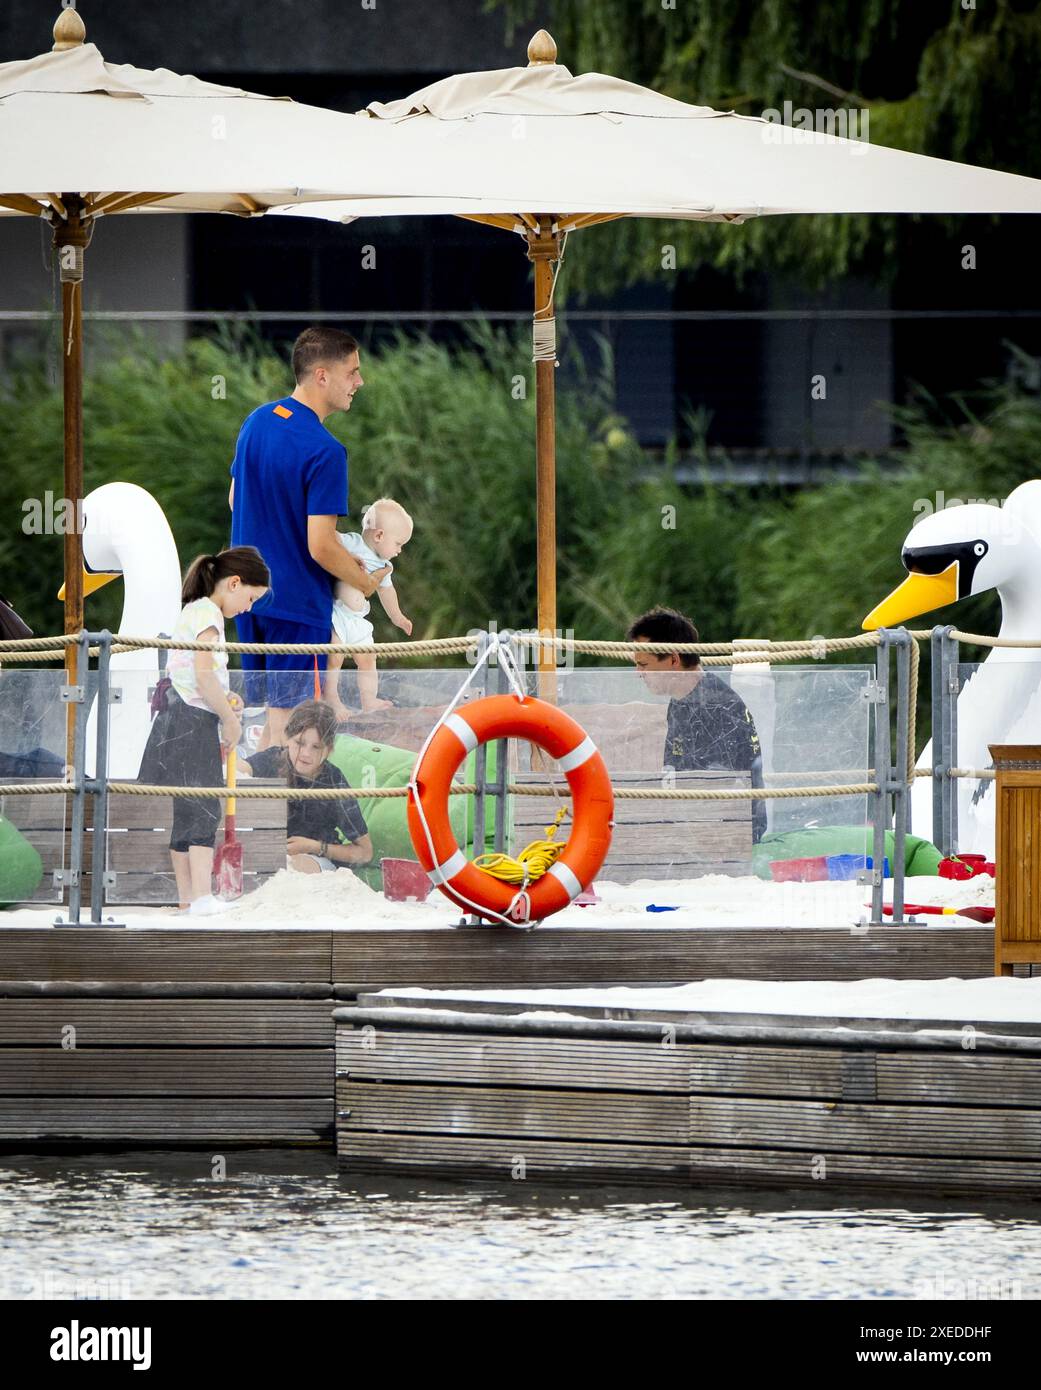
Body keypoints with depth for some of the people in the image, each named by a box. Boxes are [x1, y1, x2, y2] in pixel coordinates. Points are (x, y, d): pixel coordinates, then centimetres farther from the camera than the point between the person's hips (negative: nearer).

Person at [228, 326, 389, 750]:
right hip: (298, 604, -8)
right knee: (287, 723, -2)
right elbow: (321, 547, -22)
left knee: (270, 718, 17)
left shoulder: (256, 422, 4)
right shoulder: (324, 452, -22)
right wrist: (366, 583, -4)